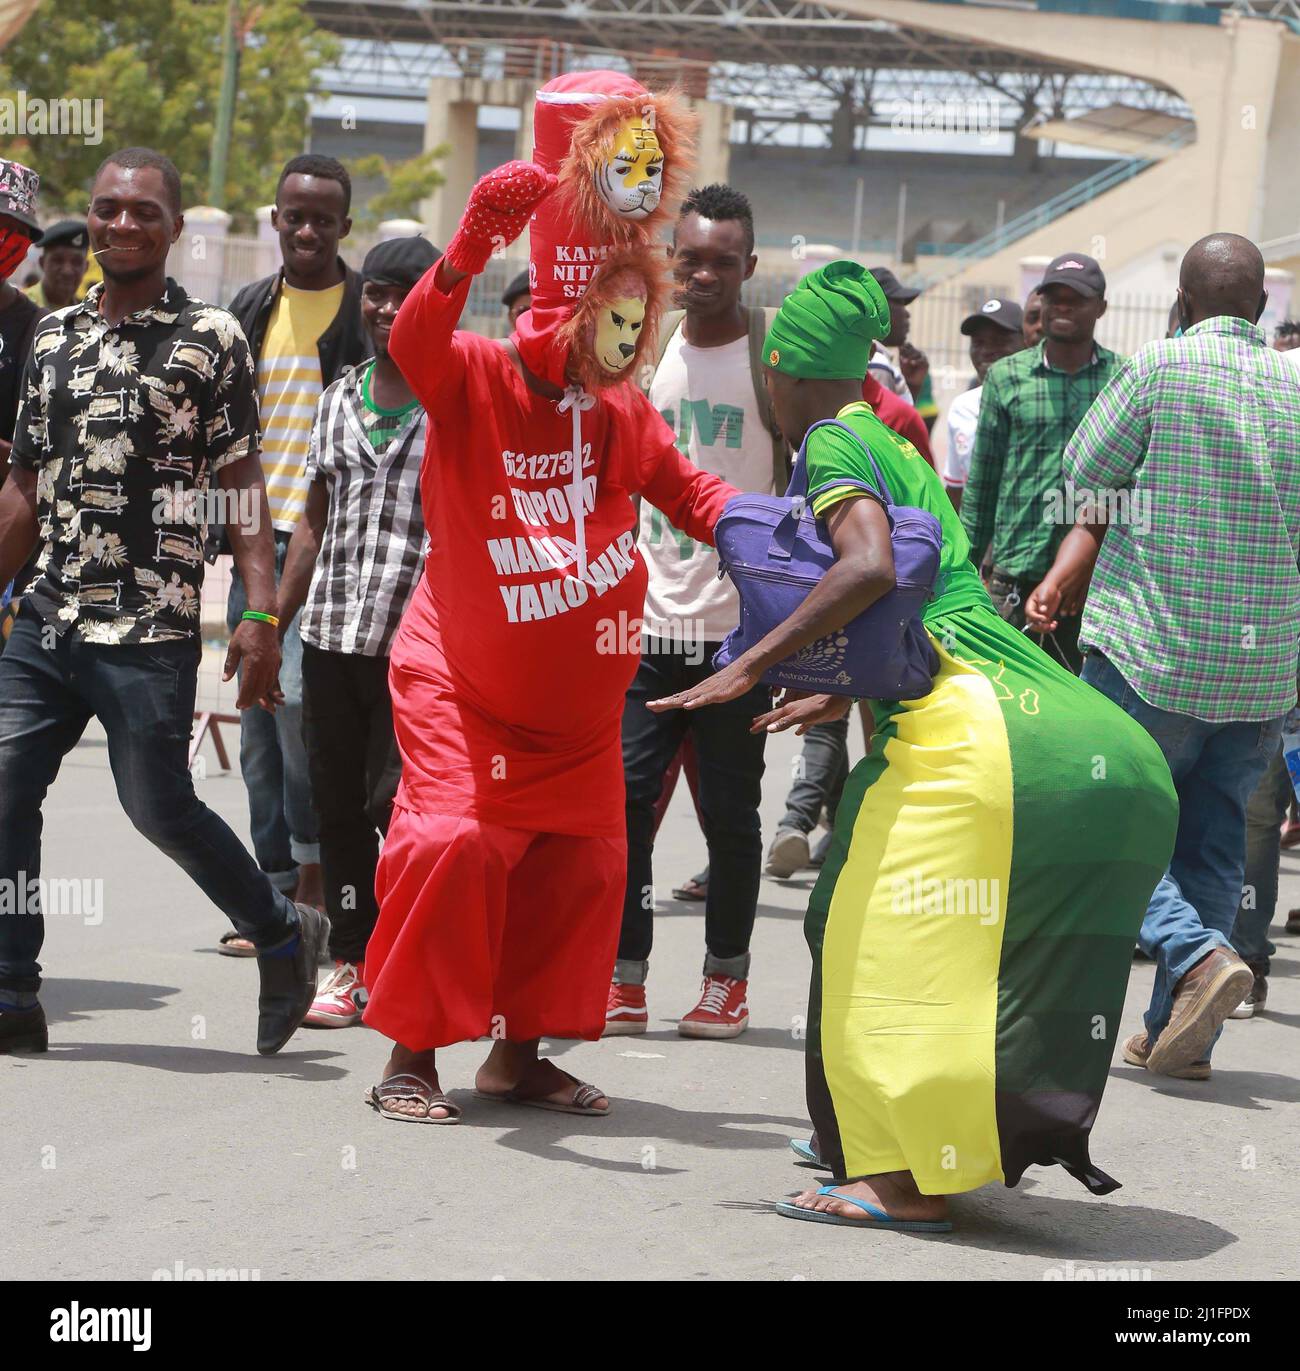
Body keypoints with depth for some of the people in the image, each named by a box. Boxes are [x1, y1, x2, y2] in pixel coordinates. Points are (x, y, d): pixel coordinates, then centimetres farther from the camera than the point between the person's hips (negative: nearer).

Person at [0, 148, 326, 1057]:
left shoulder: (210, 338, -1)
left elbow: (242, 485, -4)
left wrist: (261, 612, -13)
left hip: (150, 628, -5)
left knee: (158, 804, -3)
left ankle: (285, 934, 20)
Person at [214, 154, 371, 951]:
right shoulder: (251, 313, 14)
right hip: (260, 537, 6)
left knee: (301, 700, -17)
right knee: (260, 727, 7)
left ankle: (315, 877, -5)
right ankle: (279, 897, 13)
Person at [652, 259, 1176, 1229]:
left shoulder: (834, 445, -3)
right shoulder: (898, 450, 24)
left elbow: (871, 567, -21)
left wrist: (751, 668, -19)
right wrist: (846, 695, 40)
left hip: (963, 721, -9)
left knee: (892, 947, -7)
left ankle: (911, 1182, -11)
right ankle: (886, 1141, 25)